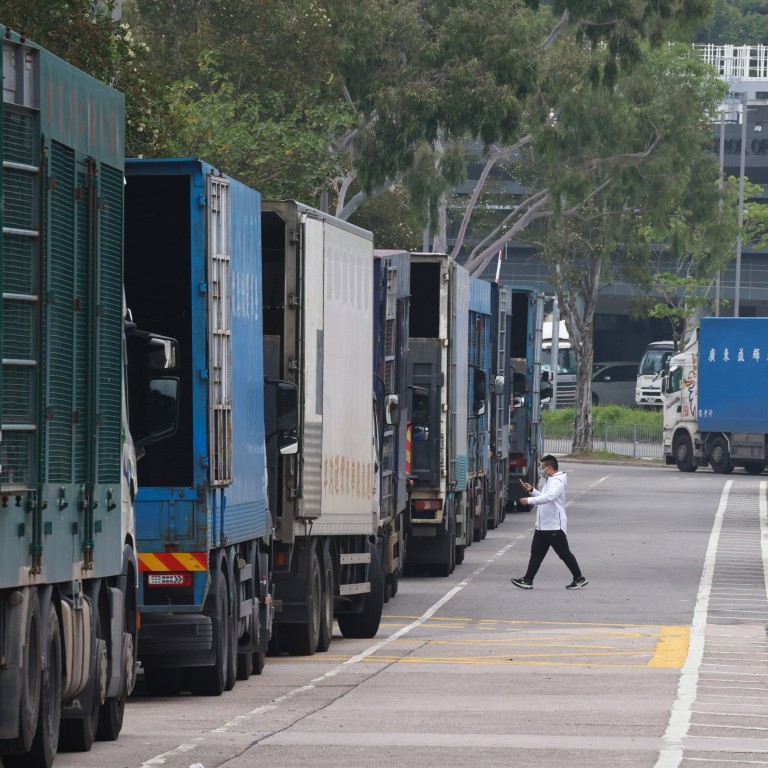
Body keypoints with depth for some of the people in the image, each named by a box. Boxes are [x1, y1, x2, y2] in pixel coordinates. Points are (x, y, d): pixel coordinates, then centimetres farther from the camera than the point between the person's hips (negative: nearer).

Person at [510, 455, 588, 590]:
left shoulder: (557, 481, -17)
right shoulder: (550, 480, 17)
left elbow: (549, 497, -32)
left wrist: (529, 500, -32)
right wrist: (532, 490, 16)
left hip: (555, 526, -10)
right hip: (542, 526, 10)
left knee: (564, 553, -4)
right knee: (536, 553, 8)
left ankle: (579, 579, 4)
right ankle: (528, 580, 9)